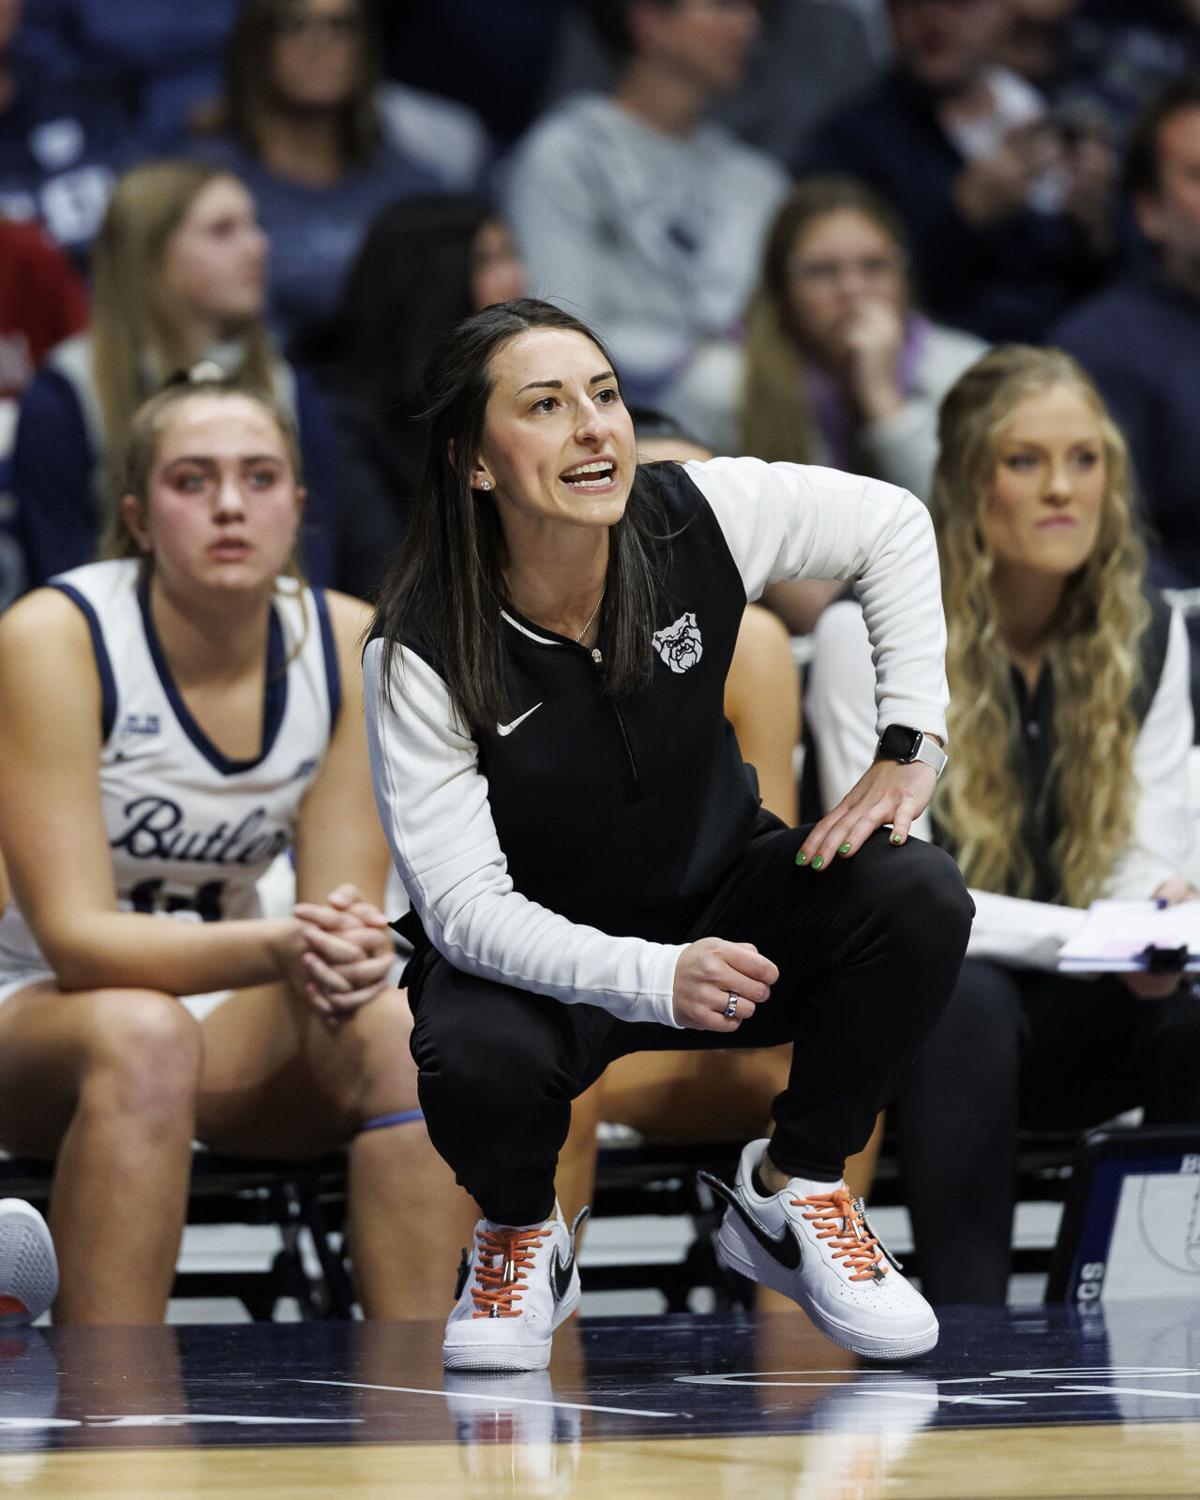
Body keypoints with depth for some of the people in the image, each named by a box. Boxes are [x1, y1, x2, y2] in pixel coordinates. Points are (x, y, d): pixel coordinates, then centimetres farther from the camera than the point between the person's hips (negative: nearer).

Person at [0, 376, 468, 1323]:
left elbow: (346, 906, -6)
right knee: (142, 1034, -38)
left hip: (232, 1015, 4)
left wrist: (348, 951, -31)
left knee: (396, 1025, -28)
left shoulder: (348, 646, -7)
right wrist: (275, 949, -40)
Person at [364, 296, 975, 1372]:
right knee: (475, 1060, -37)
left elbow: (890, 524, 0)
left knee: (919, 901, -25)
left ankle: (790, 1195, 0)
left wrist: (912, 743, -9)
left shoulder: (694, 518, -18)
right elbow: (462, 905, -27)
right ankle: (521, 1236, 1)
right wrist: (653, 978, -42)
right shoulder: (421, 652, -24)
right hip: (535, 955, -3)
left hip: (719, 903, 3)